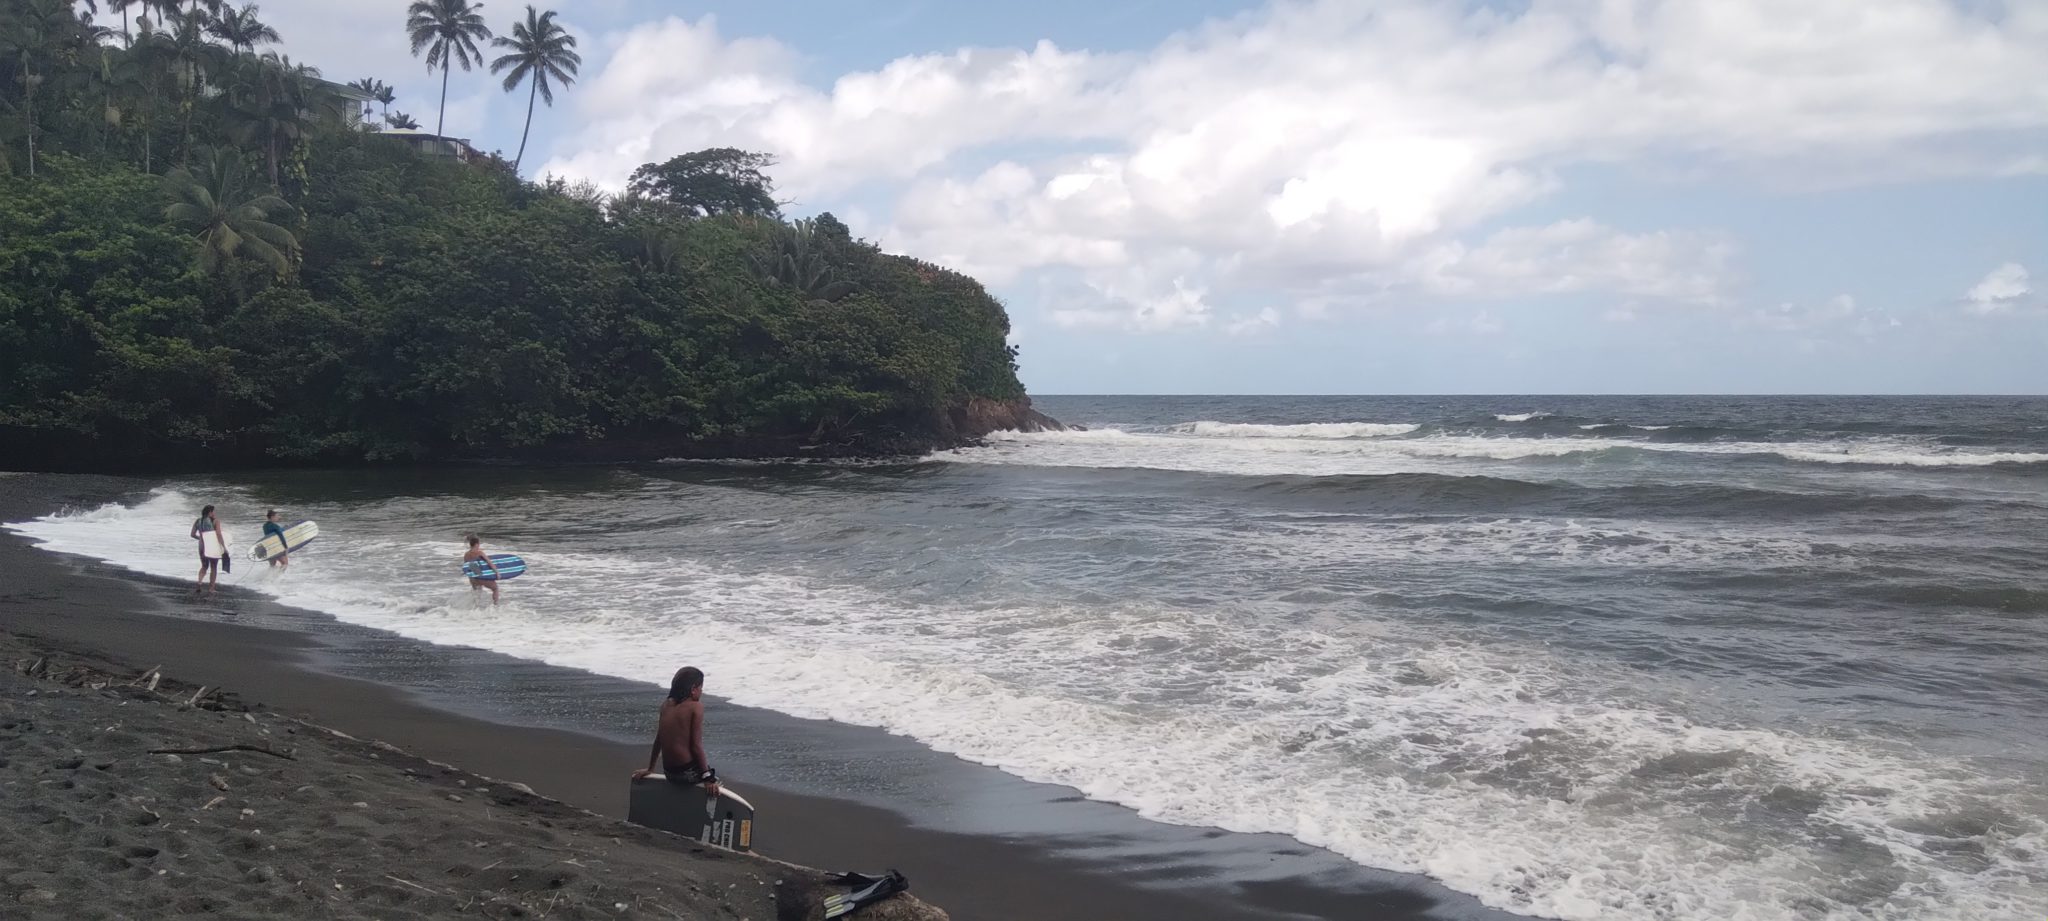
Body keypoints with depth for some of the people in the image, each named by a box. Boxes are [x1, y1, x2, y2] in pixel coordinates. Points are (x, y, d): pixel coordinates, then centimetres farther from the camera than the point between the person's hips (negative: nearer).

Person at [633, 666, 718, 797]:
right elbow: (696, 745, -14)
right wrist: (708, 778, -10)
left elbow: (658, 740, 13)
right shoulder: (696, 706, -11)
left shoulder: (665, 705, 6)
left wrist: (650, 769, 24)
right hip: (688, 774, -7)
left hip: (669, 773, 7)